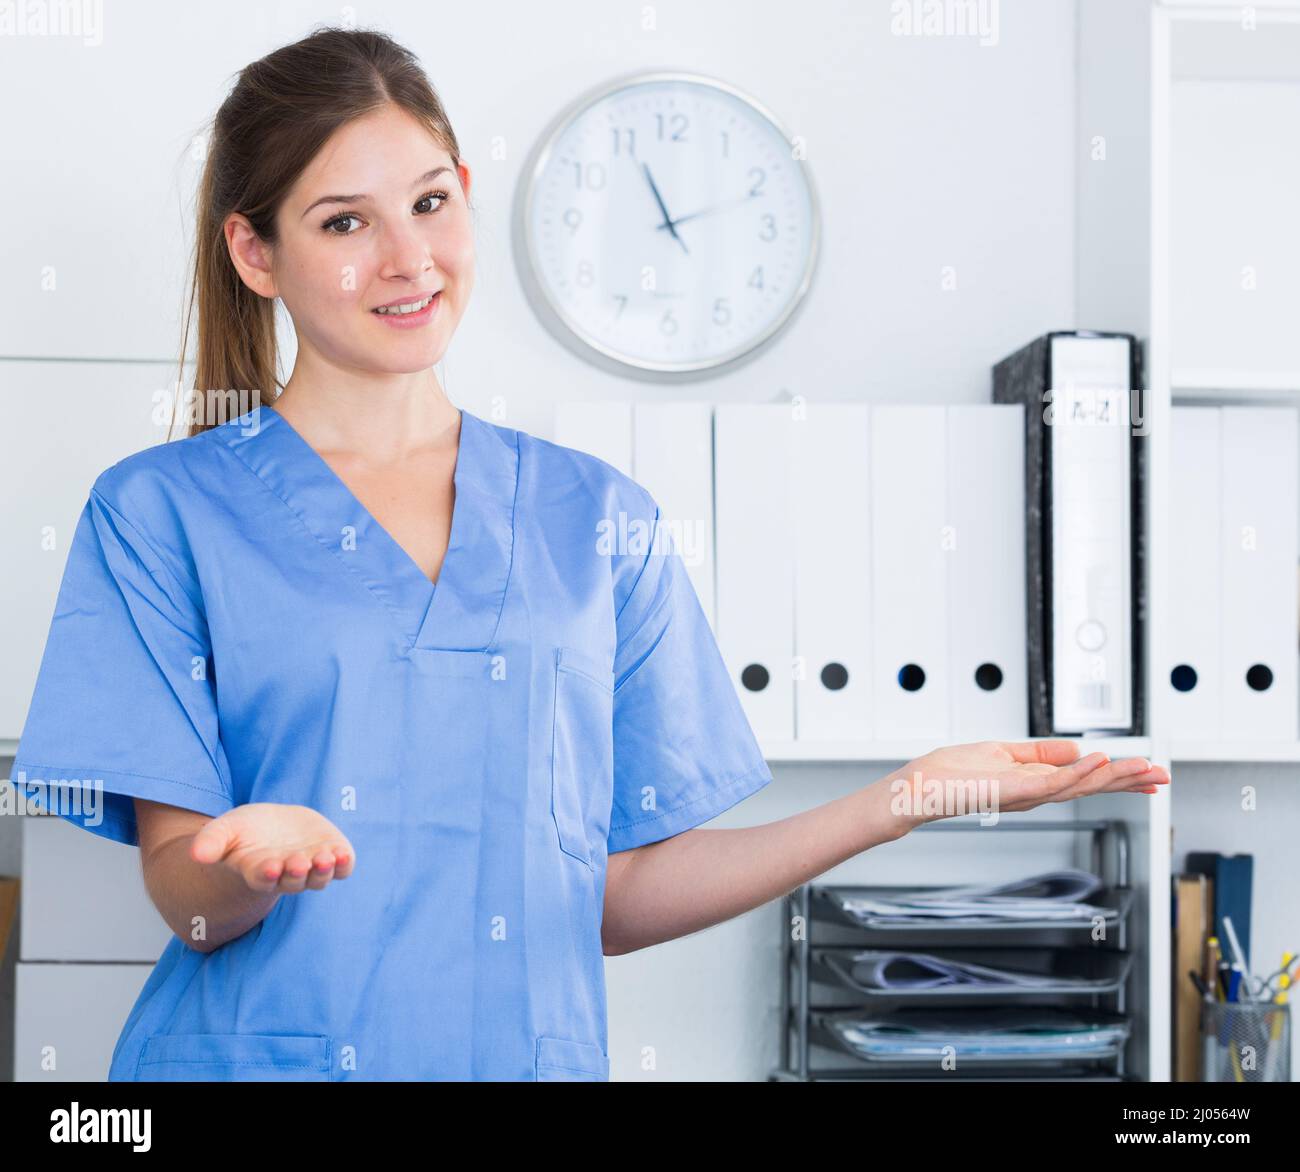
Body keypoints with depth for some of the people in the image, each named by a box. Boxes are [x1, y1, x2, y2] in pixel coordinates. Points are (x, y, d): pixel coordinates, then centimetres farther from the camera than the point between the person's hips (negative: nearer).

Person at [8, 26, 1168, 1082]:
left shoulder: (598, 518, 7)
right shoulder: (162, 511, -1)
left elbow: (619, 898, 4)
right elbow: (185, 900, -5)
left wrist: (906, 800, -4)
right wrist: (253, 859, -26)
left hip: (529, 1052, 3)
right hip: (260, 1052, -2)